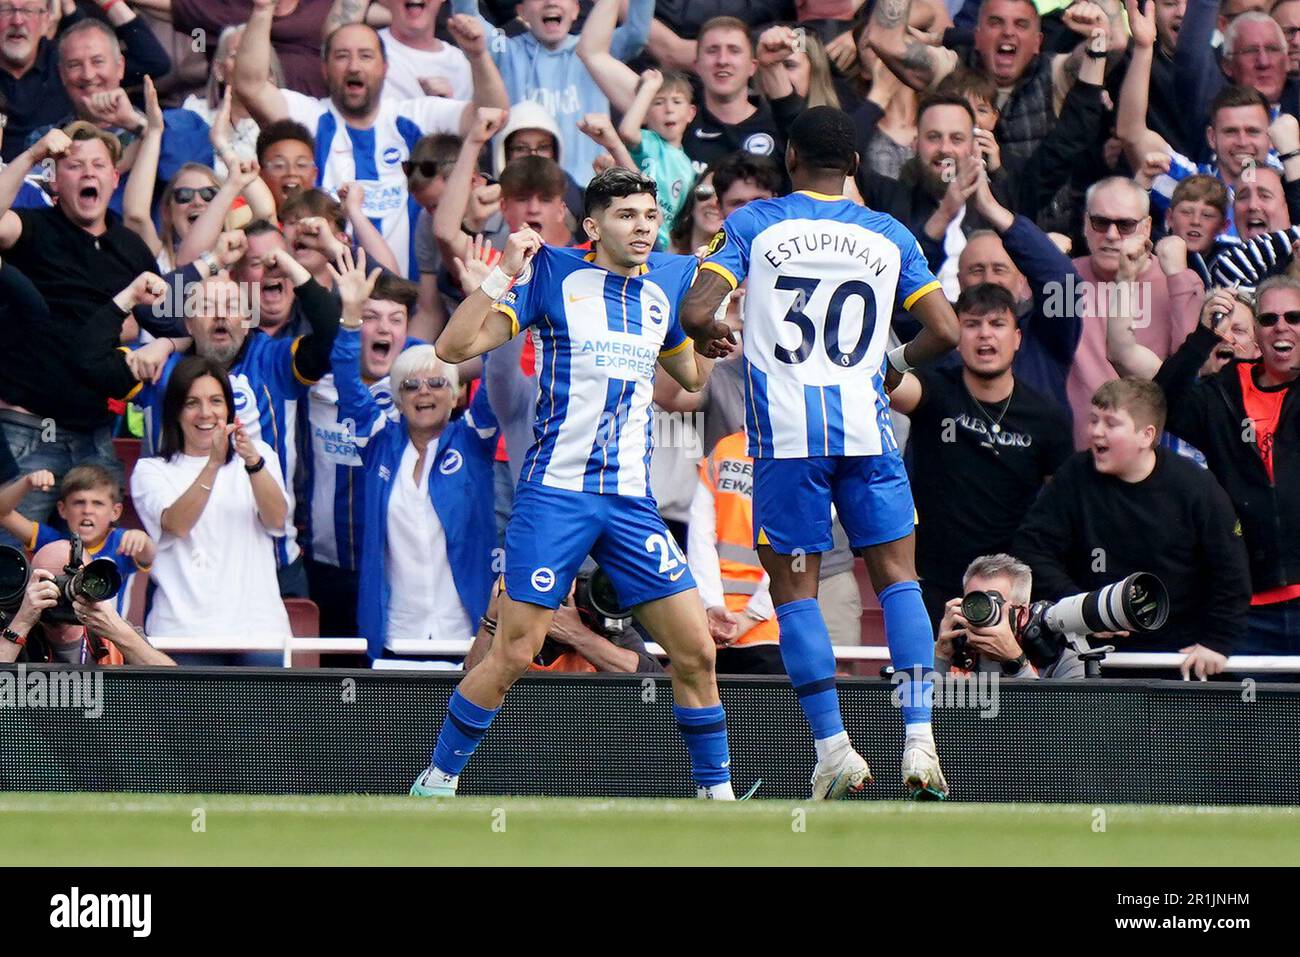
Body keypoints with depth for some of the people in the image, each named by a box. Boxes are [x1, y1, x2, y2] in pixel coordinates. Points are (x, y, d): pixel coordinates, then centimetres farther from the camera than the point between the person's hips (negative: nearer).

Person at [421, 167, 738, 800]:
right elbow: (454, 347, -6)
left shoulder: (667, 281, 11)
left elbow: (691, 374, 28)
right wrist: (503, 276, -17)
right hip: (555, 492, -4)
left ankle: (717, 793, 12)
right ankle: (436, 783, 8)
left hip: (633, 502, 4)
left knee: (695, 652, -1)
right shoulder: (553, 273, -3)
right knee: (513, 655, -6)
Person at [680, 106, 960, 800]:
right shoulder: (889, 236, 9)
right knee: (897, 577, 9)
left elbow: (695, 314, -6)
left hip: (786, 430, -2)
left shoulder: (753, 224, 2)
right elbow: (944, 333, 6)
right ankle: (919, 741, -2)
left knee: (794, 591, 4)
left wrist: (718, 336, 17)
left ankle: (834, 749, -3)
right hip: (866, 425, 2)